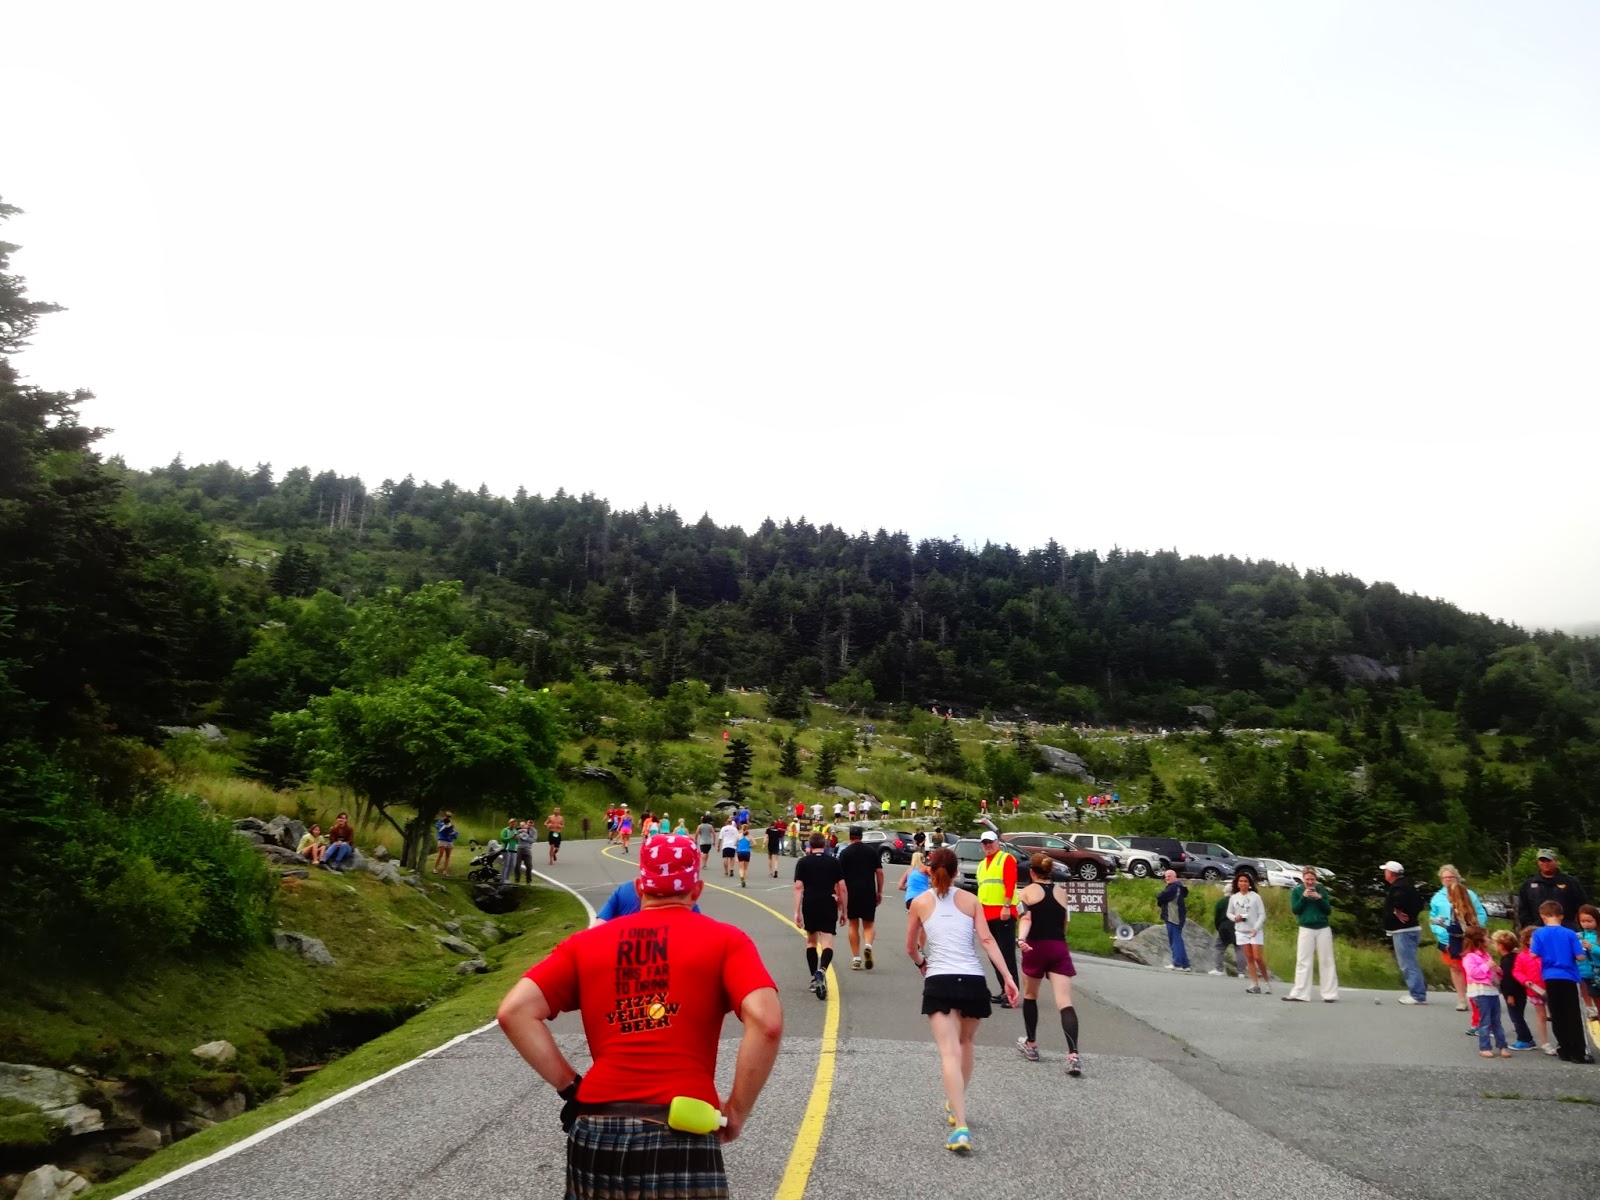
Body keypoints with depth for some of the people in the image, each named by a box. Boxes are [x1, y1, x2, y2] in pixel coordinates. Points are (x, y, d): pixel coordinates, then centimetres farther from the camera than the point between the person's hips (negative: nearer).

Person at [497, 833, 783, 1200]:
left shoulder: (585, 943, 10)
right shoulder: (724, 940, 2)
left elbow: (514, 1012, 1)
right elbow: (766, 1023, -13)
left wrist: (569, 1085, 6)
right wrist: (735, 1112, -2)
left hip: (593, 1137, 4)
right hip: (680, 1139, -4)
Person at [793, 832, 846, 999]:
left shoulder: (803, 862, 3)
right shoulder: (834, 862, 6)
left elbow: (798, 887, -5)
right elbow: (842, 888, 5)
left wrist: (797, 912, -6)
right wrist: (843, 911, 13)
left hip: (810, 905, 1)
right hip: (829, 905, -1)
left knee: (811, 941, 19)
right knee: (827, 943, -4)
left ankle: (814, 979, 21)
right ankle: (821, 970, -32)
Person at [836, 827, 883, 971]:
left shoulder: (845, 852, 0)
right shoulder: (872, 851, 5)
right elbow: (879, 872, 3)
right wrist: (879, 892, 10)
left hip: (851, 893, -1)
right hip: (869, 893, 1)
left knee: (853, 925, 10)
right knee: (868, 925, 11)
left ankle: (856, 959, 7)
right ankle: (868, 945, -18)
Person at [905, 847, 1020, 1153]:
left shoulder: (920, 902, 8)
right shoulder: (971, 900, 9)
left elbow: (911, 947, 18)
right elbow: (986, 940, -2)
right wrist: (1008, 978, -5)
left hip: (939, 982, -2)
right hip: (973, 981, 2)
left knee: (950, 1053, -8)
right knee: (965, 1044, 24)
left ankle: (961, 1127, -21)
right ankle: (956, 1105, 40)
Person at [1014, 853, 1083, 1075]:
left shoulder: (1028, 891, 4)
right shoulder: (1061, 891, 14)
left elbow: (1026, 918, -12)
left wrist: (1021, 939, -25)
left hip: (1036, 947, -2)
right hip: (1059, 948, 2)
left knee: (1030, 996, 20)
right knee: (1065, 1003, -7)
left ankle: (1031, 1045, 30)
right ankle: (1073, 1055, -21)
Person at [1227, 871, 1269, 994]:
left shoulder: (1255, 897, -4)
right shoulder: (1233, 898, 5)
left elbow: (1262, 915, -5)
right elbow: (1229, 913, 12)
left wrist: (1256, 928, -15)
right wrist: (1234, 917, -10)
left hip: (1255, 931, -3)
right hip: (1241, 932, 3)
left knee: (1257, 957, -8)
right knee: (1249, 958, 3)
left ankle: (1266, 980, 12)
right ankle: (1255, 984, 5)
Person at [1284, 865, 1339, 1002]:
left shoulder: (1321, 890, 5)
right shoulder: (1297, 891, 2)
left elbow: (1329, 911, 2)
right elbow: (1295, 910, -4)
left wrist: (1320, 898, -13)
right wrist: (1304, 897, -14)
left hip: (1323, 929, 1)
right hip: (1306, 929, -1)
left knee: (1326, 961, 3)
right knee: (1303, 961, 0)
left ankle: (1329, 994, 9)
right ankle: (1299, 993, 2)